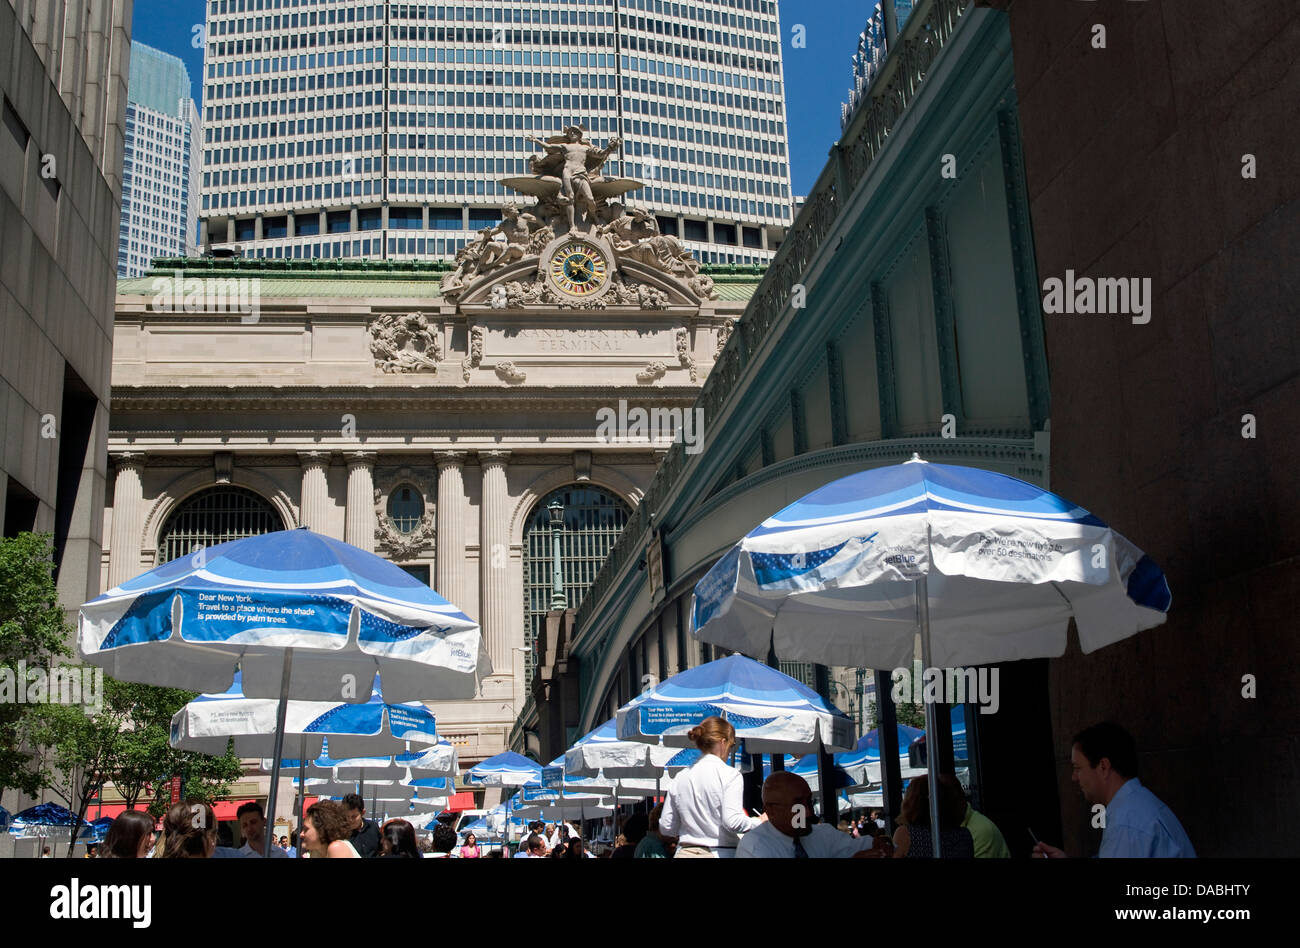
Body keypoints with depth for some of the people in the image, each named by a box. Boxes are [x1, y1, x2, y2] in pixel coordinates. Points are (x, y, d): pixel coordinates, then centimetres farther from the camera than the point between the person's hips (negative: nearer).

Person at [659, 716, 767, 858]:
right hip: (720, 853, -5)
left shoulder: (680, 779, 8)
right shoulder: (730, 775, -6)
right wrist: (760, 821, 0)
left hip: (685, 852, 5)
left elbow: (666, 828, 9)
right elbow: (733, 822, -16)